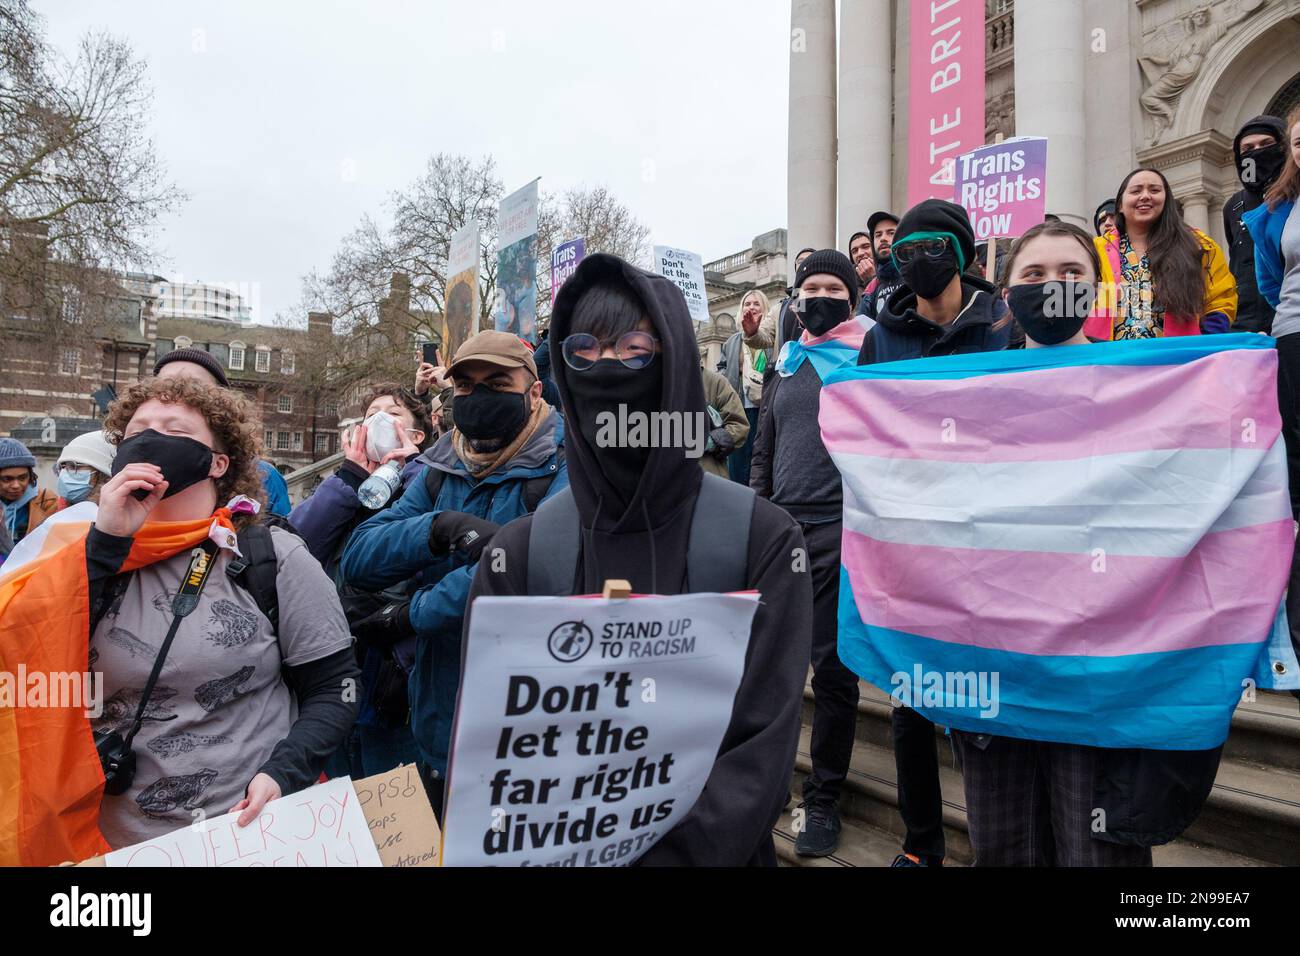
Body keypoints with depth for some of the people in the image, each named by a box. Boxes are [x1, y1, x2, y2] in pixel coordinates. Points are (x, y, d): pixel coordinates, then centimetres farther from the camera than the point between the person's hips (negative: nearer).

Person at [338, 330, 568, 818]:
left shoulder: (562, 469, -14)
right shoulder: (439, 473, 6)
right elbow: (355, 562, -2)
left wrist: (414, 615, -17)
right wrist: (441, 528, -23)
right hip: (438, 734, 6)